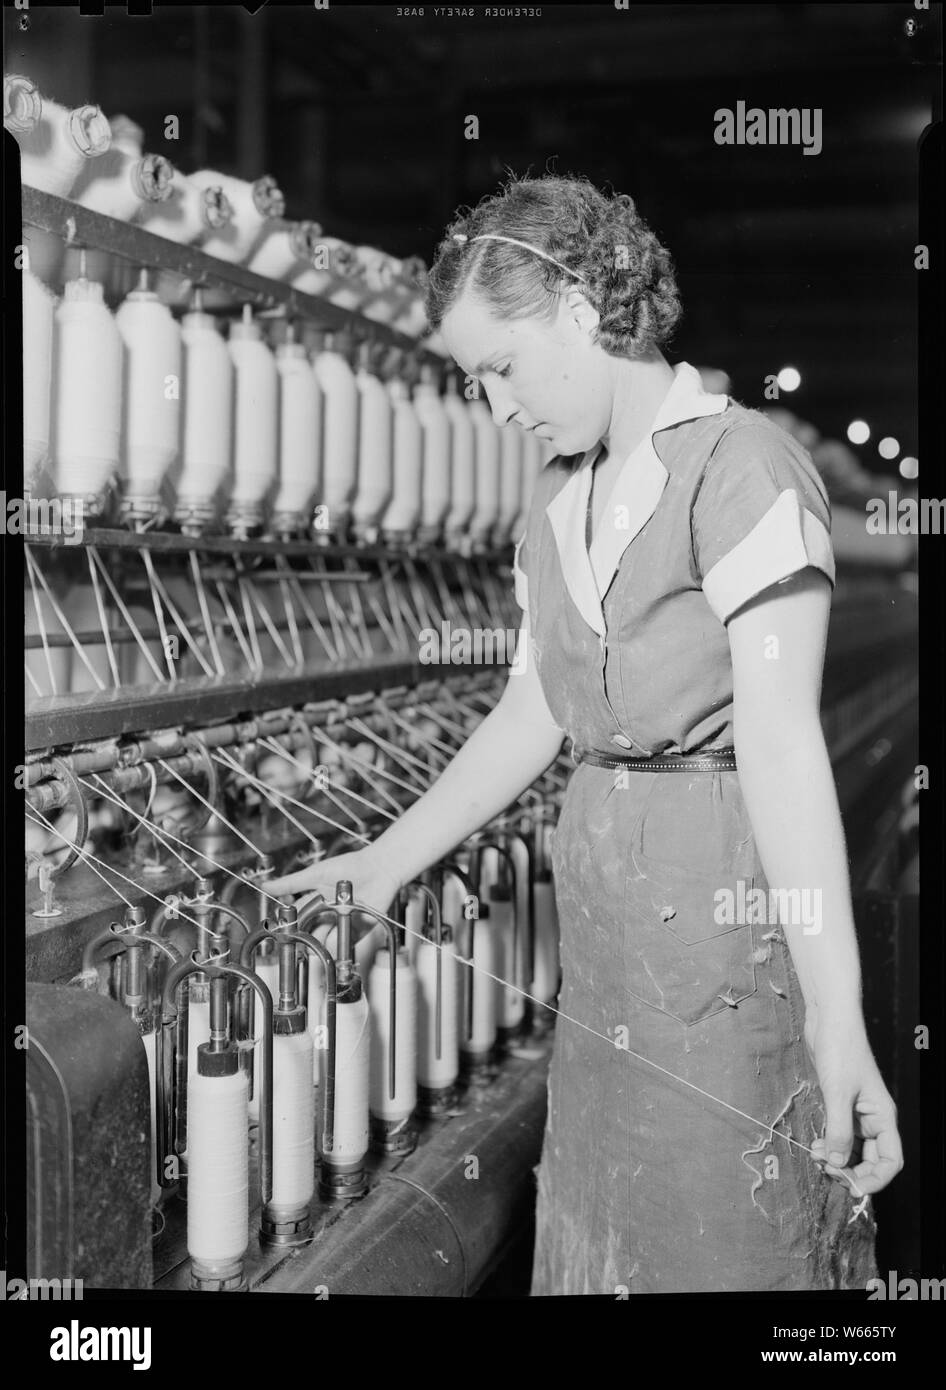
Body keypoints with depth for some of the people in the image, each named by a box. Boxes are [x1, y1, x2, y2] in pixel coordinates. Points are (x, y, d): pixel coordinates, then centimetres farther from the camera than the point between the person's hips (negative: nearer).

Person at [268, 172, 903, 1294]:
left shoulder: (740, 465, -14)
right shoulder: (560, 498, 12)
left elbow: (781, 741, -20)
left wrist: (839, 1025, -22)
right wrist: (391, 857, 13)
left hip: (728, 892, -8)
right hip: (604, 904, 8)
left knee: (725, 1241, 3)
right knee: (599, 1233, 16)